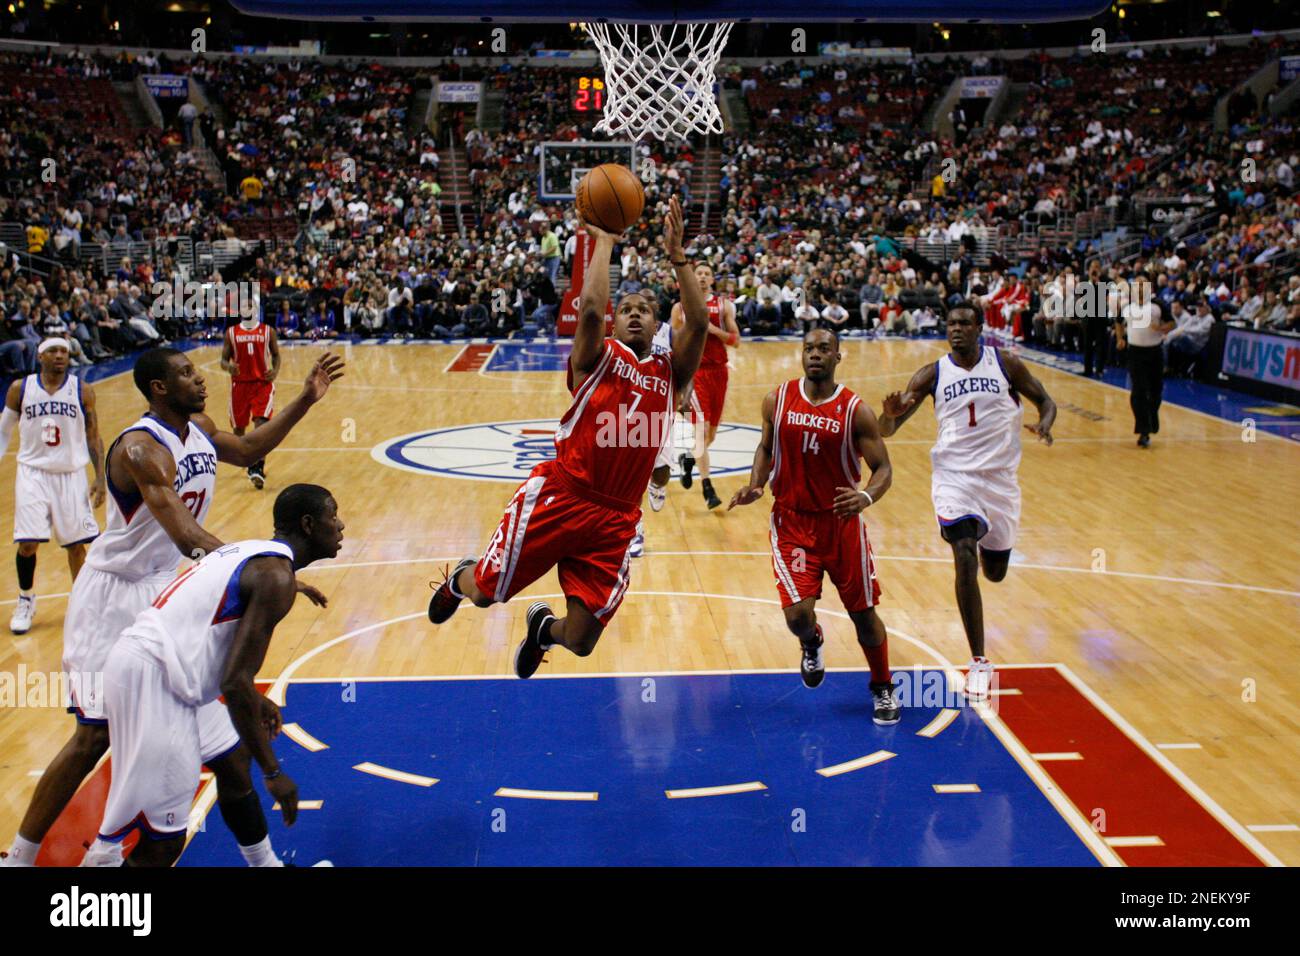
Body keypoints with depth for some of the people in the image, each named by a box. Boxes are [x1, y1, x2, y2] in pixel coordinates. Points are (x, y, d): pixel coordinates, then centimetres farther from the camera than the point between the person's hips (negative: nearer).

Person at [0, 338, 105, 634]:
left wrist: (100, 479, -2)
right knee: (27, 543, -5)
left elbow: (93, 438, 4)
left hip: (72, 475, 0)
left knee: (76, 543, 3)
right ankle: (26, 600, 18)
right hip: (33, 474, 0)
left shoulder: (82, 391, -1)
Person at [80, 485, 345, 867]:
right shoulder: (277, 577, -12)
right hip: (148, 679, -10)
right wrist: (273, 773, -12)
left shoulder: (253, 552, 15)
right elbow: (235, 683, -18)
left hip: (146, 662, 10)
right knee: (162, 843, -4)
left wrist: (252, 699, 32)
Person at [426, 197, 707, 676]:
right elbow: (590, 307, -16)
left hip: (616, 517, 3)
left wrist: (676, 254, -5)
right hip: (559, 494, -2)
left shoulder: (669, 372, 13)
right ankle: (460, 579, 42)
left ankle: (545, 626, 36)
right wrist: (604, 241, -5)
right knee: (486, 591, 2)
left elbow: (698, 323, -4)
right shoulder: (599, 356, 5)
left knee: (581, 642, -3)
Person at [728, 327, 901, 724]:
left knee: (864, 614, 7)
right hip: (792, 522, 1)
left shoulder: (856, 411, -10)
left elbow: (883, 468, -8)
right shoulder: (777, 401, -2)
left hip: (842, 522, 0)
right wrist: (755, 485, -4)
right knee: (798, 615, -13)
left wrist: (867, 496, -30)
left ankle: (883, 690, 33)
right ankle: (812, 644, 27)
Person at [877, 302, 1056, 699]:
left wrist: (1044, 425, -17)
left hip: (1000, 477, 2)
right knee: (965, 561, -20)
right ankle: (979, 663, -11)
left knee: (995, 572, 13)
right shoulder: (932, 374, -3)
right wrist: (891, 412, -29)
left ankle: (987, 542, 54)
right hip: (954, 476, -2)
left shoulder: (1005, 364, -2)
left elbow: (1045, 400, 7)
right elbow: (886, 429, -4)